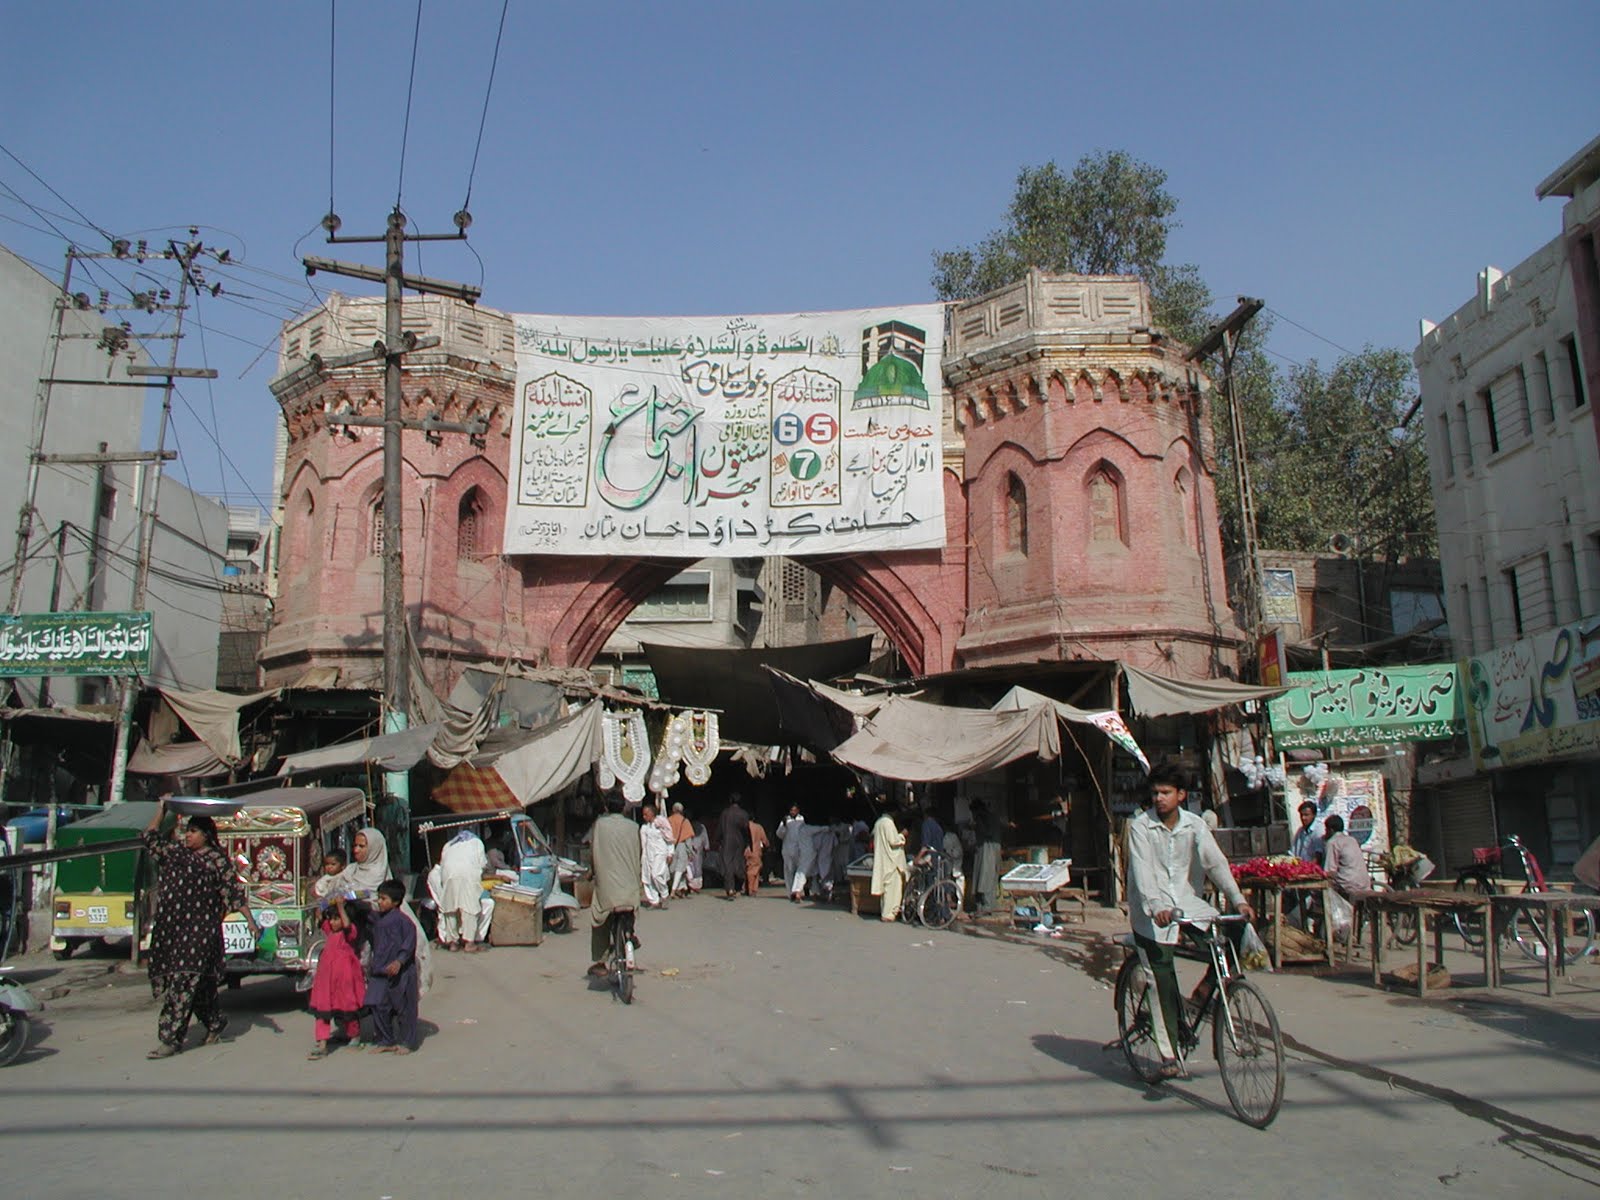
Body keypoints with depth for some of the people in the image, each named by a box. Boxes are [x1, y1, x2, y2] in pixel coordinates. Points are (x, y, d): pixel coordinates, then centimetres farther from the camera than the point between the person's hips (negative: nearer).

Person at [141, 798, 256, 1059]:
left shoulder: (217, 861, -1)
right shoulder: (175, 851, 14)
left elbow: (235, 893, -2)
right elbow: (150, 836, 22)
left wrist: (251, 922, -5)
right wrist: (161, 808, 18)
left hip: (200, 928, -6)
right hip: (169, 926, 6)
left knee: (184, 980, -11)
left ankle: (170, 1039, -9)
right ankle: (215, 1022, 30)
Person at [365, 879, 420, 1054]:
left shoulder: (402, 920, -13)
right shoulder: (377, 919, 11)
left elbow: (410, 943, -16)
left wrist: (399, 961, -23)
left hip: (401, 972, -7)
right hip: (380, 971, 7)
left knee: (403, 1008, 3)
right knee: (378, 1006, 6)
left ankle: (406, 1042, 13)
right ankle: (385, 1041, 19)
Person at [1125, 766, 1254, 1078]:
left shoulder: (1194, 825, 1)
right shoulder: (1140, 826, -9)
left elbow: (1216, 862, -7)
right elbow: (1142, 869, -20)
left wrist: (1238, 900, -20)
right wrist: (1156, 906, -34)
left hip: (1186, 901, 4)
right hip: (1153, 909, -3)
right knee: (1164, 977, -8)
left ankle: (1201, 995, 7)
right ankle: (1169, 1053, 1)